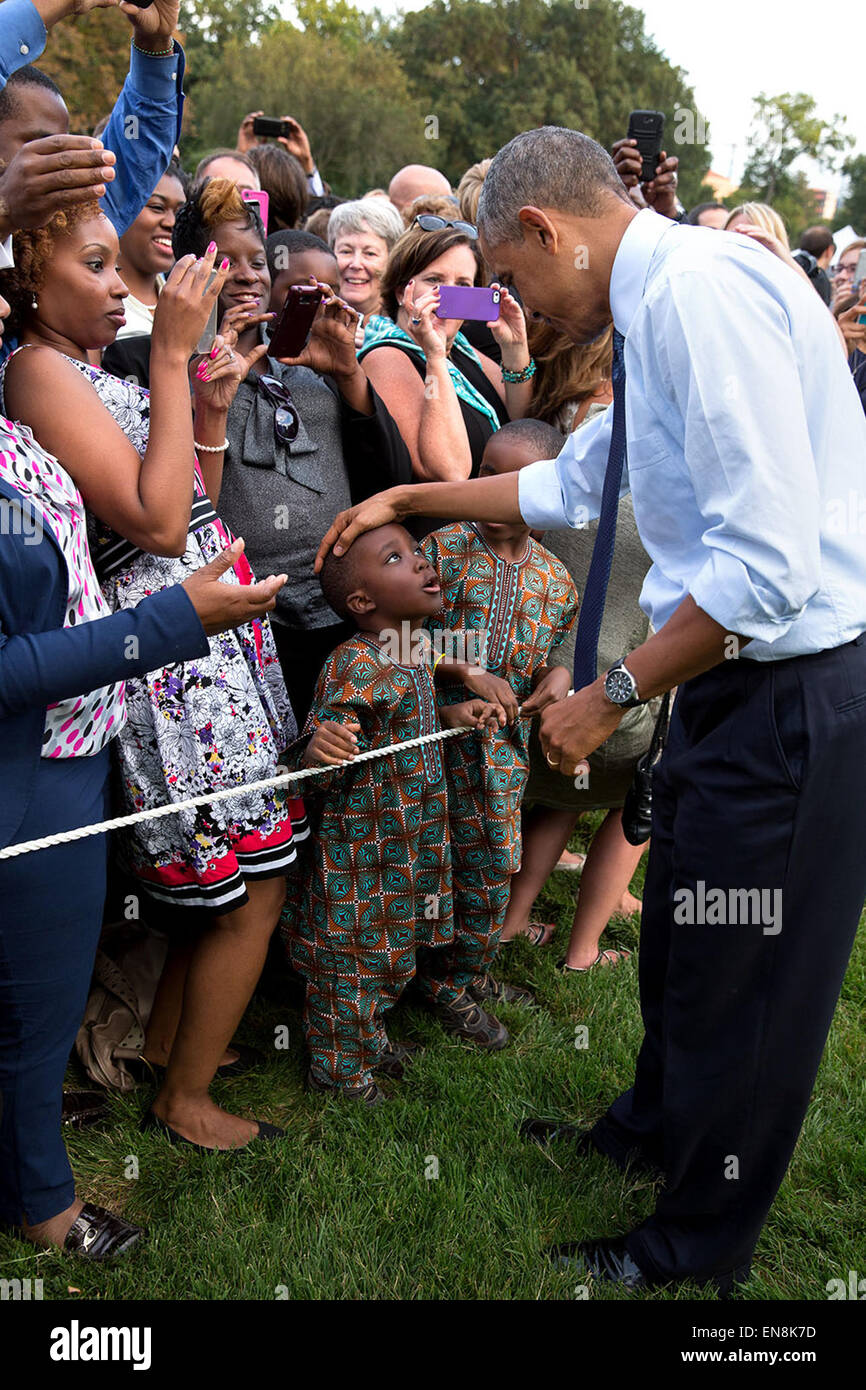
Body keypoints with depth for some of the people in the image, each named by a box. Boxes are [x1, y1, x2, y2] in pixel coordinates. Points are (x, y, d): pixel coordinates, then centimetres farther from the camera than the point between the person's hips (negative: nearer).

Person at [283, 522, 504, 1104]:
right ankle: (336, 1065, 31)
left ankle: (369, 1037, 47)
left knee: (392, 950, 24)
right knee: (351, 953, 9)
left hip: (407, 844, 9)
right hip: (359, 848, -9)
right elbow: (316, 772, -26)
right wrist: (318, 752, -48)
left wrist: (451, 715, 5)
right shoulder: (353, 667, -26)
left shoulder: (410, 657, 3)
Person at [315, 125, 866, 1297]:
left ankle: (699, 1247, 34)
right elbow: (571, 482, 24)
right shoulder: (658, 305, 12)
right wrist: (408, 499, 26)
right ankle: (653, 1131, 52)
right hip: (737, 677, 10)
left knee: (744, 979, 9)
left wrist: (611, 696, -17)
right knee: (681, 934, 25)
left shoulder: (702, 289, -21)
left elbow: (771, 565, -27)